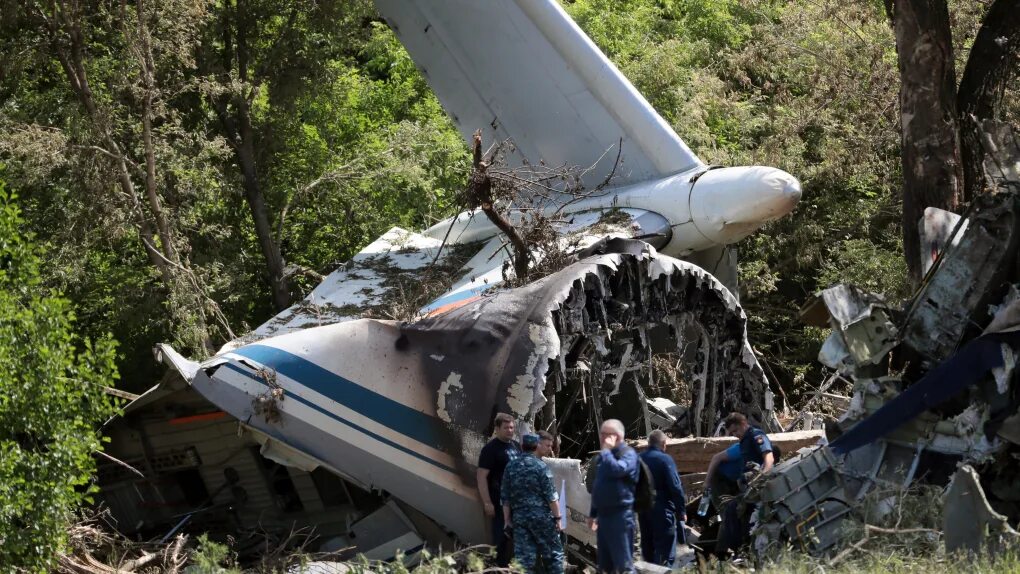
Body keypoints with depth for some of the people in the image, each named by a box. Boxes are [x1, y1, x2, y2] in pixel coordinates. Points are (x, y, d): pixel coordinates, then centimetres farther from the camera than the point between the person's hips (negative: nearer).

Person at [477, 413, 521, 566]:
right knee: (501, 536, -2)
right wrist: (487, 503, -19)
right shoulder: (491, 448, -11)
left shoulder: (516, 446, 11)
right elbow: (481, 476, -15)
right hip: (500, 501, -7)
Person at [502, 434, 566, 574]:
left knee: (523, 556, 4)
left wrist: (507, 519, 14)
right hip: (542, 517, -4)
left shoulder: (510, 467, 5)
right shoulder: (541, 466, -8)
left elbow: (505, 497, 7)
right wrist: (557, 517, -3)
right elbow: (551, 496, -10)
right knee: (553, 553, 9)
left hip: (519, 518, 4)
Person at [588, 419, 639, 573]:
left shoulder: (628, 453, -9)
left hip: (620, 515, -9)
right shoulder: (605, 455, 18)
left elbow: (616, 469, -30)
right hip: (604, 514, 9)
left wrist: (606, 450, -17)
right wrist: (593, 513, 24)